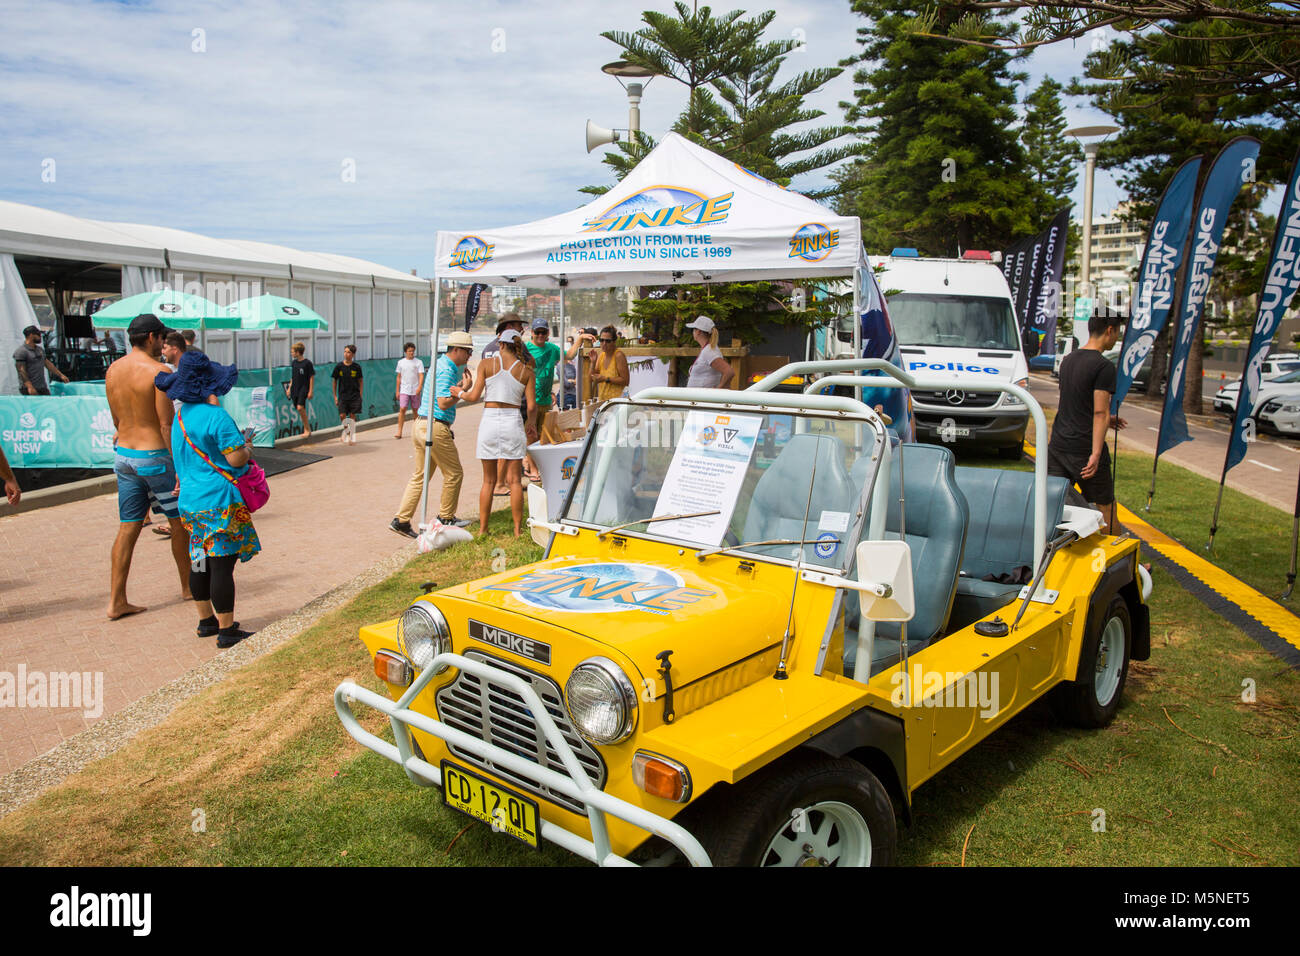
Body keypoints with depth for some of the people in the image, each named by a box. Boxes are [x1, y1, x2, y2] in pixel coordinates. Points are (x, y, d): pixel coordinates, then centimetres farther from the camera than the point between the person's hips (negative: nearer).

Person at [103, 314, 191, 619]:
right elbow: (167, 425, -18)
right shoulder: (158, 371, -16)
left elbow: (117, 420, 14)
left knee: (128, 526, 9)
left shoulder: (112, 370, 7)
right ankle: (189, 585, 26)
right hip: (154, 456, -7)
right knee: (179, 521, 11)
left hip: (123, 454, 7)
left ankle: (116, 601, 8)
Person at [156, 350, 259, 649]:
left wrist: (235, 441, 20)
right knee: (222, 564, -4)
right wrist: (246, 448, 2)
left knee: (200, 562, 17)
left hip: (191, 499, 9)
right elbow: (236, 458, -19)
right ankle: (226, 630, 2)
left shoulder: (181, 416, 10)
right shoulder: (217, 416, -16)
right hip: (220, 503, -9)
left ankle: (206, 621, 29)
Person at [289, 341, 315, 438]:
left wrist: (311, 391, -11)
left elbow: (312, 377, -7)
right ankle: (307, 429, 17)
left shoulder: (307, 363, -9)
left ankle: (307, 429, -11)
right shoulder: (293, 362, 11)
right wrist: (289, 388, 17)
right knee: (300, 409, 8)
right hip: (295, 389, 7)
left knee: (300, 407, -21)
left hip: (304, 388, -7)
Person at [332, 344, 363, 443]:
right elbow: (334, 381, 6)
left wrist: (360, 394, 3)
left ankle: (352, 436, 12)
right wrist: (335, 396, 4)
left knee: (352, 416, 1)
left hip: (354, 396, 0)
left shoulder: (357, 367, -3)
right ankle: (347, 433, 16)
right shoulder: (339, 366, -2)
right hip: (342, 396, 0)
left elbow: (360, 381, 8)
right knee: (342, 416, -8)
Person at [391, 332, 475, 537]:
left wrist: (458, 387, 14)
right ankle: (446, 518, 17)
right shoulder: (447, 369, -15)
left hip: (420, 425, 10)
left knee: (420, 476, 11)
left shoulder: (440, 364, 17)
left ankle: (401, 520, 8)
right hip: (435, 428, -10)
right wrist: (463, 391, -12)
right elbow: (443, 403, -22)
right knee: (454, 474, 5)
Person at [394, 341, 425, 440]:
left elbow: (421, 375, -8)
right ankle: (399, 431, -11)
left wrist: (419, 386, -24)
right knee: (402, 409, -10)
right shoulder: (400, 362, 8)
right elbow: (399, 377, 13)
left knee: (415, 410, 8)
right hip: (404, 390, 1)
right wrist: (397, 390, 11)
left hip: (415, 391, -1)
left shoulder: (418, 362, 0)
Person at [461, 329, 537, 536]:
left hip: (489, 422, 0)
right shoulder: (526, 371, 4)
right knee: (514, 480, 6)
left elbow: (475, 396, -4)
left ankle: (483, 529, 14)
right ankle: (518, 530, 7)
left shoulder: (486, 364, 1)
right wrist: (529, 424, 20)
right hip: (513, 423, 0)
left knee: (489, 481, 10)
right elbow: (532, 407, 1)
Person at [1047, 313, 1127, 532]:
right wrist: (1096, 454, -21)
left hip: (1058, 445, 7)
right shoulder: (1104, 367, -11)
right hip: (1084, 448, -6)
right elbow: (1100, 412, -18)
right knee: (1106, 507, 7)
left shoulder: (1068, 360, 12)